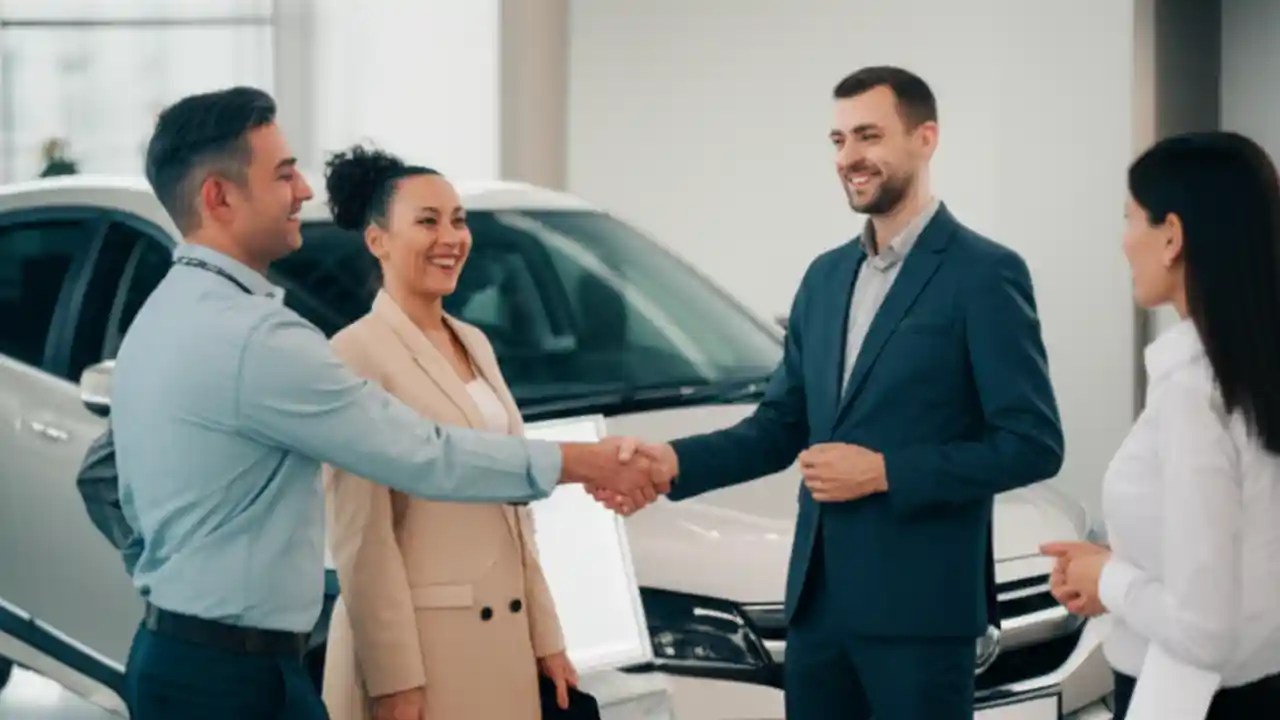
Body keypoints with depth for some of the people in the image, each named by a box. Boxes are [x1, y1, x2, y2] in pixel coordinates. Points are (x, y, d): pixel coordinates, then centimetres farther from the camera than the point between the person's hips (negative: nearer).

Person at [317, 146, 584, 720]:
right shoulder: (358, 353, -12)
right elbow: (362, 538, -15)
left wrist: (543, 636, 12)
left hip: (502, 639, 7)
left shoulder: (476, 344, 13)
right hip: (420, 641, -7)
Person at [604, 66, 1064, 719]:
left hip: (919, 605, -6)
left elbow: (1033, 444, -12)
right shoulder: (825, 275, 14)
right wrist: (675, 460, -2)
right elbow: (781, 427, 14)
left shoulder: (985, 274, -8)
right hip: (818, 600, 7)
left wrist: (885, 471, -17)